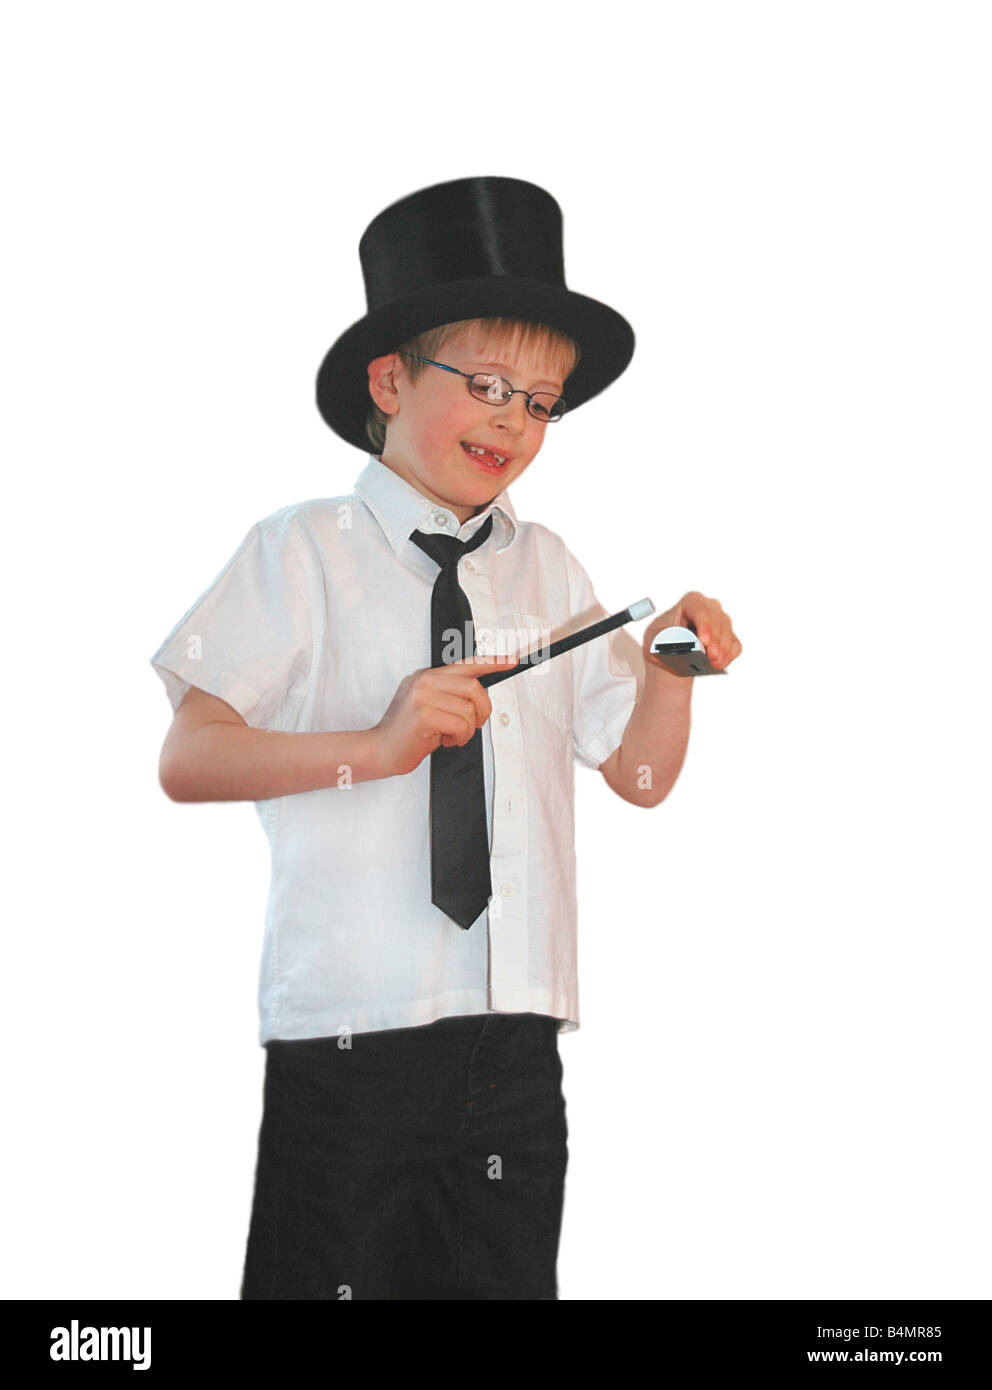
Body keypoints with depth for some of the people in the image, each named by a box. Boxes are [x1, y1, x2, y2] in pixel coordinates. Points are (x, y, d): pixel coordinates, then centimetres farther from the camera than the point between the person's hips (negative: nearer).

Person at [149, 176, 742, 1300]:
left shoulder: (547, 569, 13)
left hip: (516, 1027, 4)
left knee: (509, 1277, 8)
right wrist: (376, 747, -19)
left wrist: (670, 667, -5)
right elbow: (187, 761, -8)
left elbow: (640, 775, 14)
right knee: (330, 1273, -1)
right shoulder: (304, 552, -1)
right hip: (349, 1022, -4)